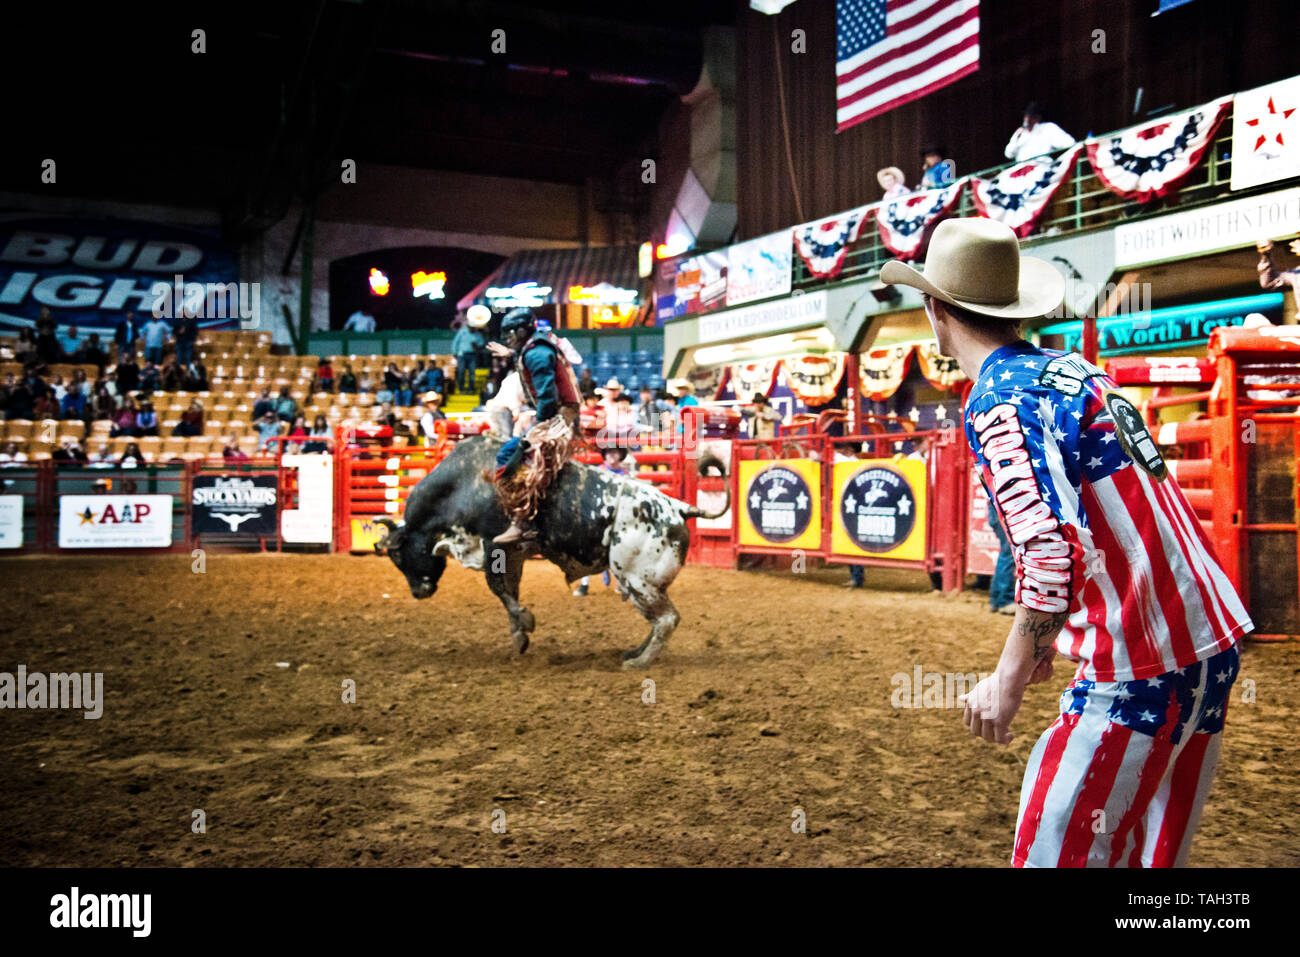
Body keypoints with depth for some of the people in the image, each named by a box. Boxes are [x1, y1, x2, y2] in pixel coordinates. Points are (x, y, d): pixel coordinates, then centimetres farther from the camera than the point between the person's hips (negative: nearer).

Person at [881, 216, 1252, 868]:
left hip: (1141, 671, -9)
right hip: (1213, 644, 9)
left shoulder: (998, 400, -13)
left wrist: (1009, 680, -15)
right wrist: (1049, 637, 27)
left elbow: (1051, 551, -25)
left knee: (1053, 853, 1)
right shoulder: (1073, 370, 14)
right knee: (1151, 855, 19)